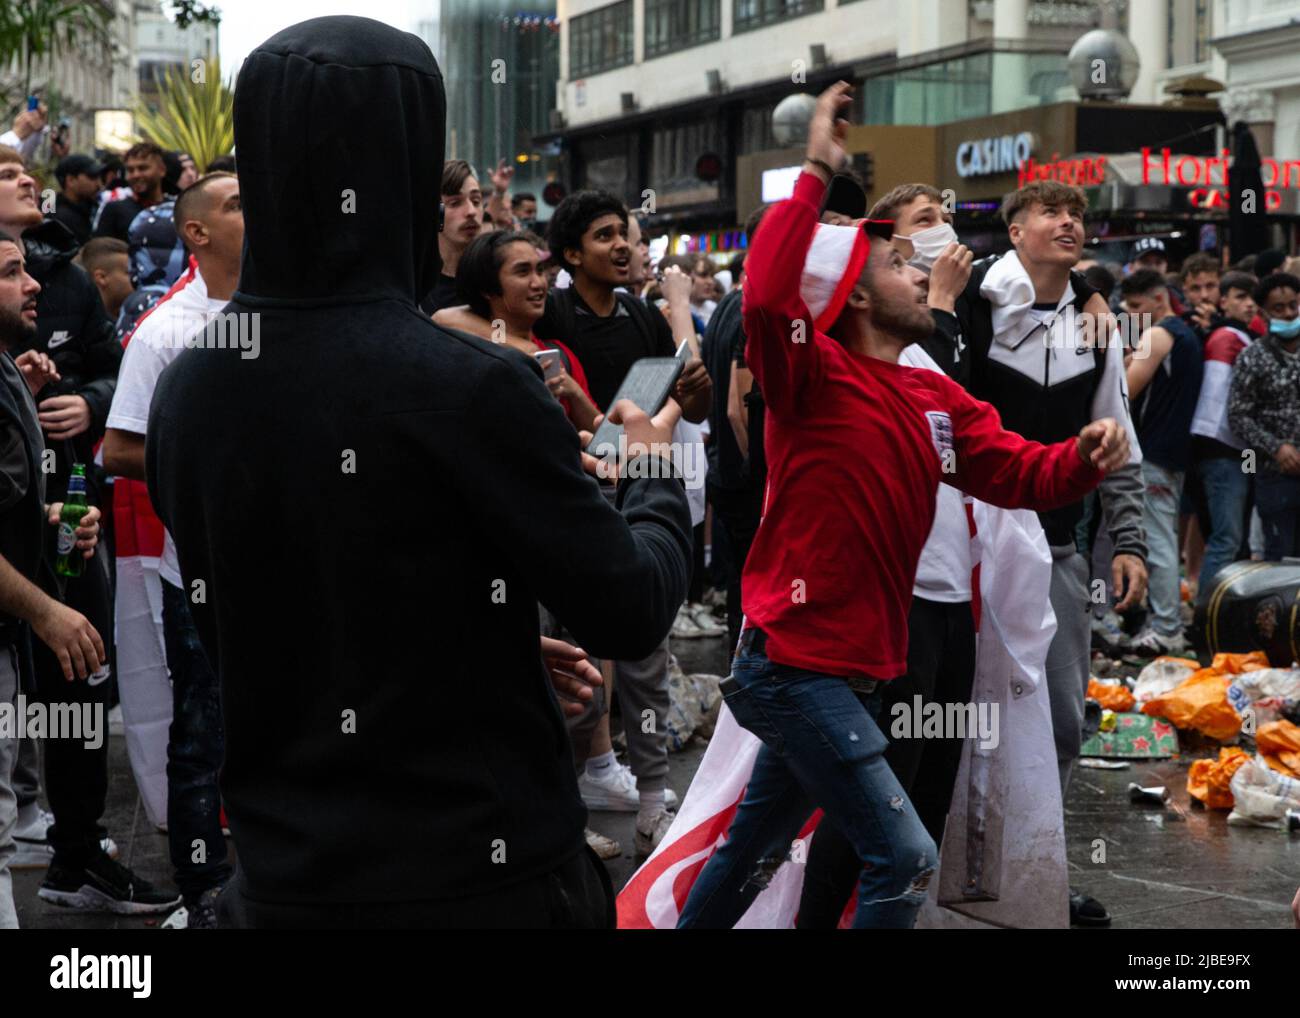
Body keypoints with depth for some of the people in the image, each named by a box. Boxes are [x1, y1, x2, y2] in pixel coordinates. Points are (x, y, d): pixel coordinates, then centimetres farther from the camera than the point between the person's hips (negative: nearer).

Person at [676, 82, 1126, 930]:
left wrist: (1086, 457, -16)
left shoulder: (937, 399, 9)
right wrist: (816, 175, -28)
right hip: (797, 663, -8)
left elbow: (1020, 472, 5)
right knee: (905, 859, -12)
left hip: (857, 670, 9)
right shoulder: (815, 375, -14)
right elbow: (766, 297, -33)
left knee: (756, 848, 23)